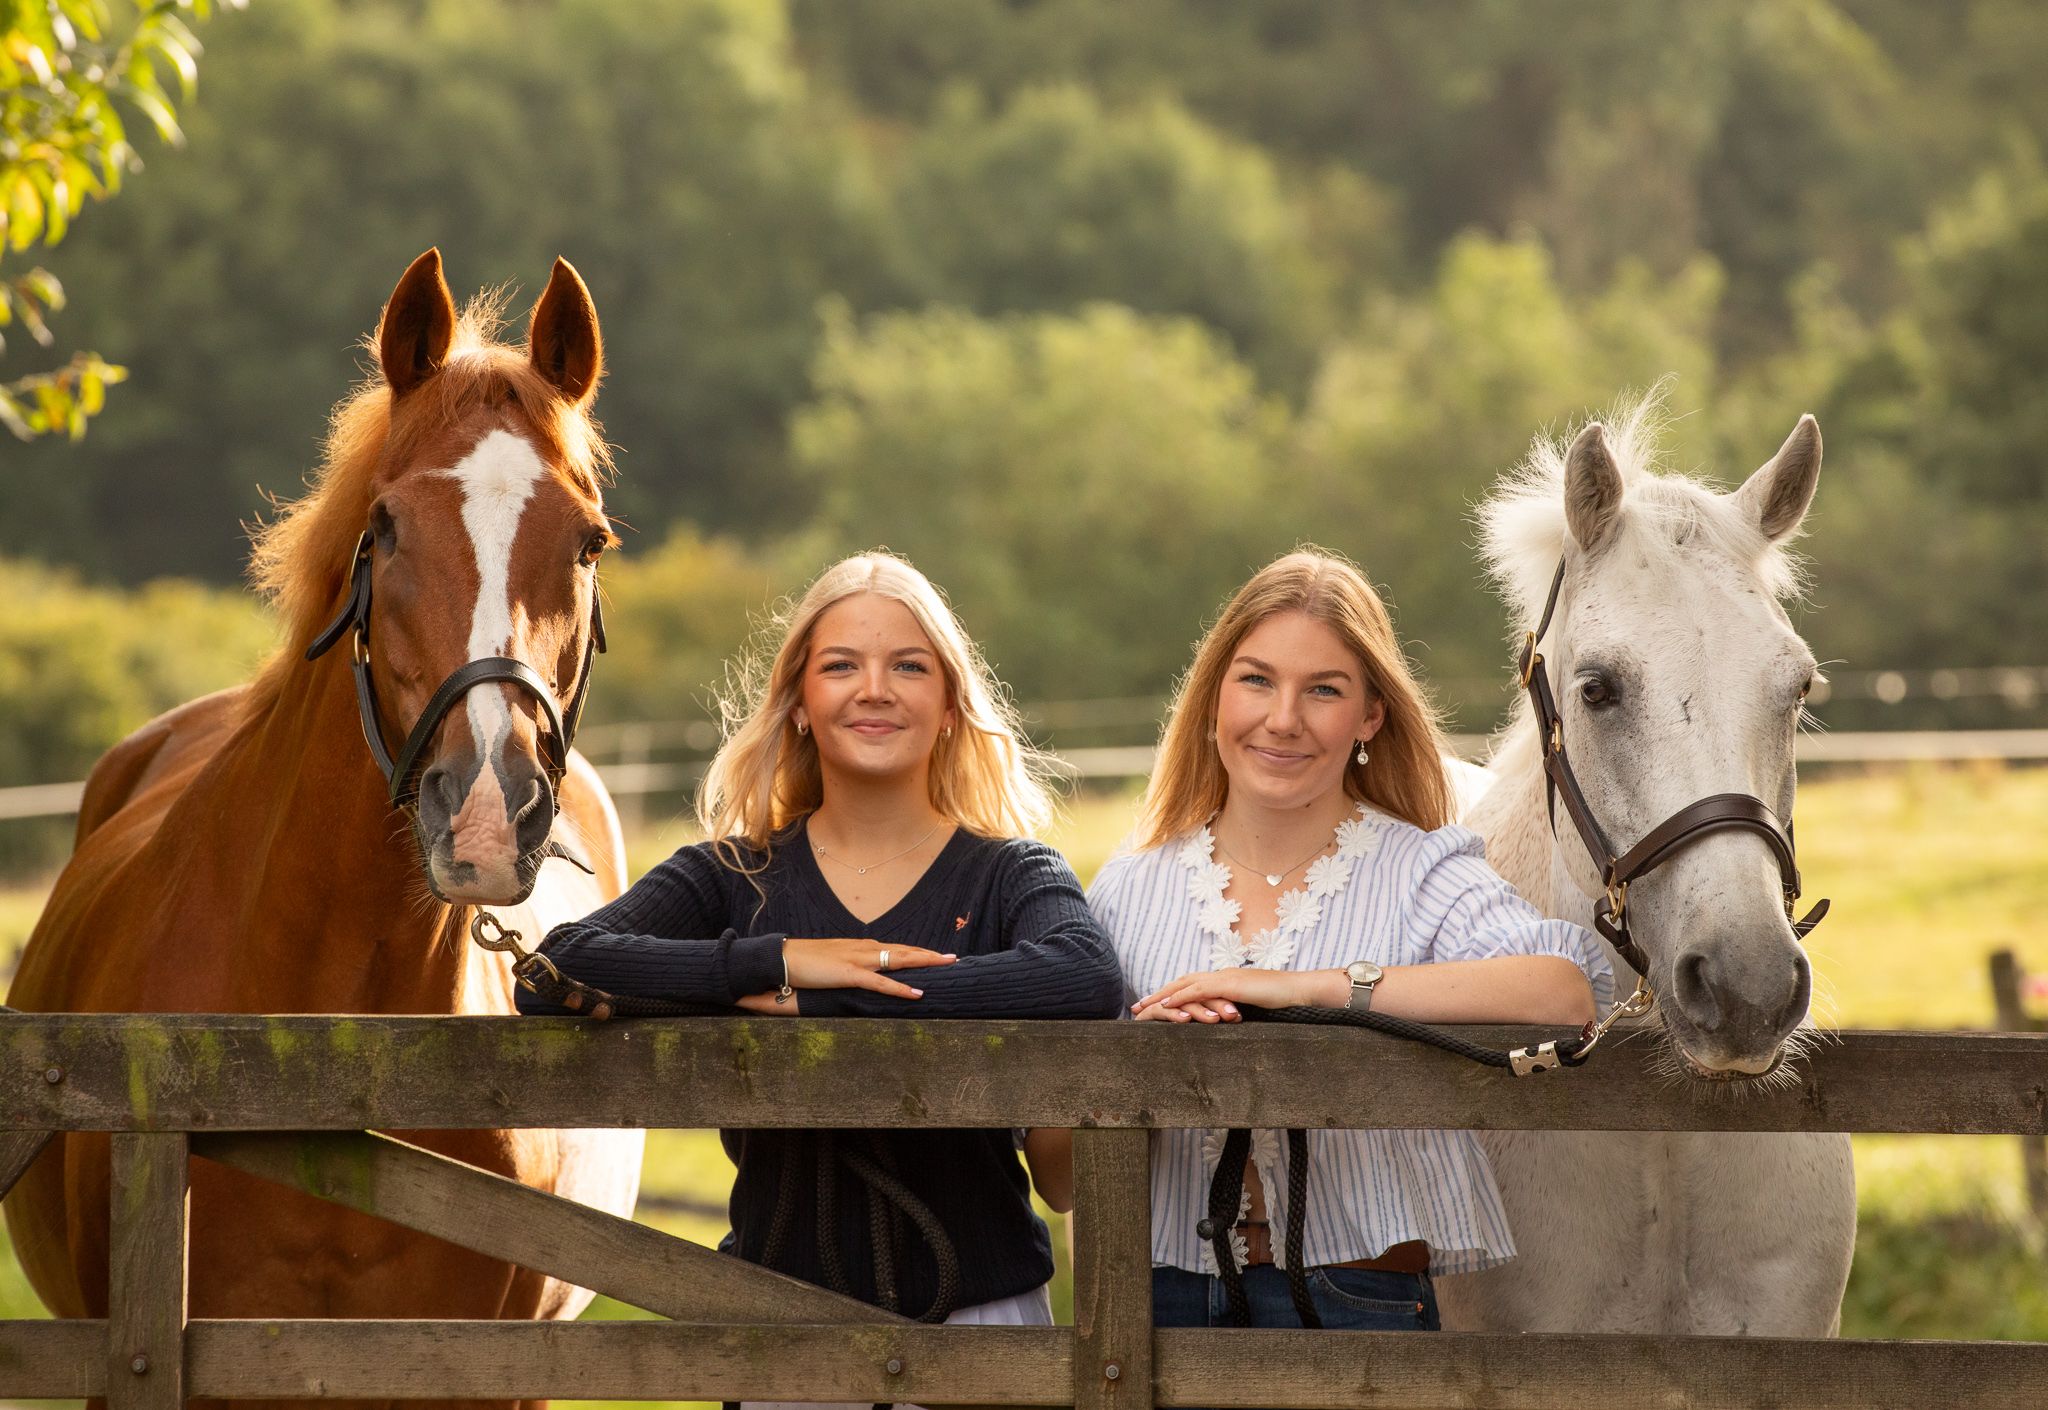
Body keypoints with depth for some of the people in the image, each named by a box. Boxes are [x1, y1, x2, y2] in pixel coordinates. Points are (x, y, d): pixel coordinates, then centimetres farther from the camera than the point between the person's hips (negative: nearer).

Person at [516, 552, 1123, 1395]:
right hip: (783, 1308, 1)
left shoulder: (1011, 876, 0)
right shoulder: (730, 878, 4)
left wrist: (815, 1002, -24)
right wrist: (773, 960, -21)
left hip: (980, 1309, -1)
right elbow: (554, 971, -13)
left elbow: (1087, 984, -25)